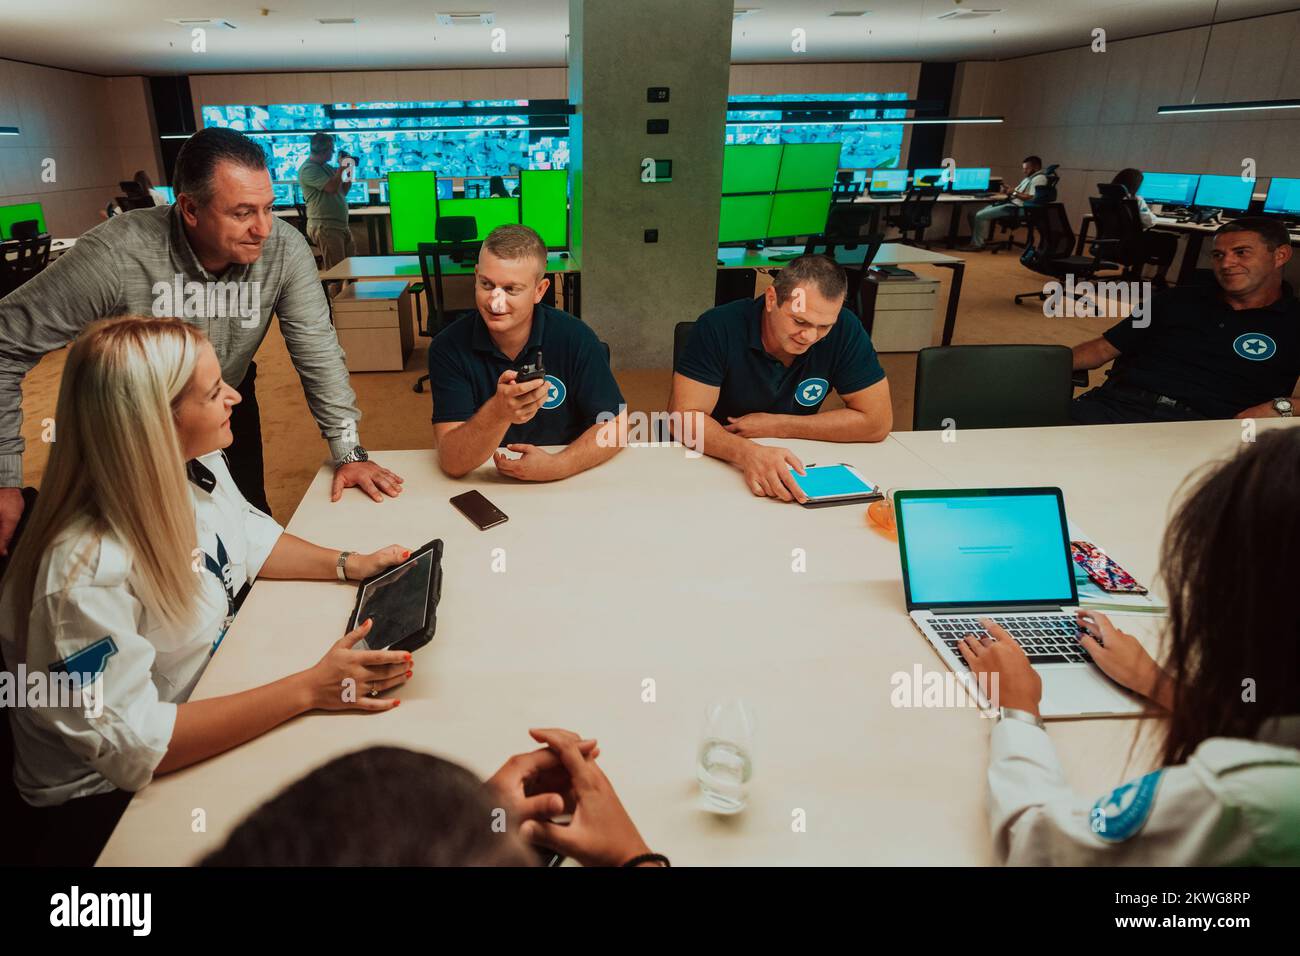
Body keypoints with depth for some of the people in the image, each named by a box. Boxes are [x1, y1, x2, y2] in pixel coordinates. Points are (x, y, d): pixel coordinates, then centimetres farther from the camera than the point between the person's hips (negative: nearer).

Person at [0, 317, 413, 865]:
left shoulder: (193, 469, -9)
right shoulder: (86, 572, -32)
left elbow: (248, 540, 10)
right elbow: (132, 746, -30)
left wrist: (346, 564, -6)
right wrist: (308, 690, -33)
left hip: (212, 694, 7)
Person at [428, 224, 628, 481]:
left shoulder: (575, 338, -10)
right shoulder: (448, 348, -11)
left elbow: (615, 424, -4)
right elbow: (452, 463, -18)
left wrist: (556, 466, -20)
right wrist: (498, 412, -36)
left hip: (566, 487, 2)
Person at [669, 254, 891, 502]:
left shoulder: (844, 330, -13)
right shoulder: (718, 327, -18)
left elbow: (877, 421, -11)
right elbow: (683, 416, -22)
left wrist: (777, 426, -16)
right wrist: (747, 453, -41)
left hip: (794, 469, 1)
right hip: (716, 461, 0)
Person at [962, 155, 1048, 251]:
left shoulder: (1039, 178, -10)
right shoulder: (1029, 177, 22)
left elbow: (1032, 198, -22)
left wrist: (1014, 192, -16)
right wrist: (1008, 189, 5)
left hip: (1018, 208, -11)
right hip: (1010, 203, 11)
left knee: (981, 215, -20)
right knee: (974, 214, 3)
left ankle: (977, 244, -13)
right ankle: (977, 240, 2)